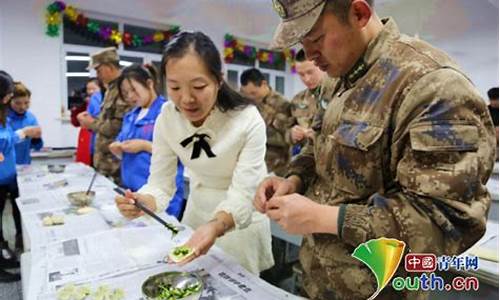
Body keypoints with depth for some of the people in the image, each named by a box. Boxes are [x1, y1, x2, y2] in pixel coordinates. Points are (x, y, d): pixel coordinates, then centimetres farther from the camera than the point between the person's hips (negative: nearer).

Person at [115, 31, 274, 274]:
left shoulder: (248, 120, -27)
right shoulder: (167, 116, -15)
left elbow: (242, 196, -29)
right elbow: (160, 182, -13)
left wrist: (216, 226, -49)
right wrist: (145, 201, -35)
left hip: (241, 220, -3)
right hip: (197, 210, 4)